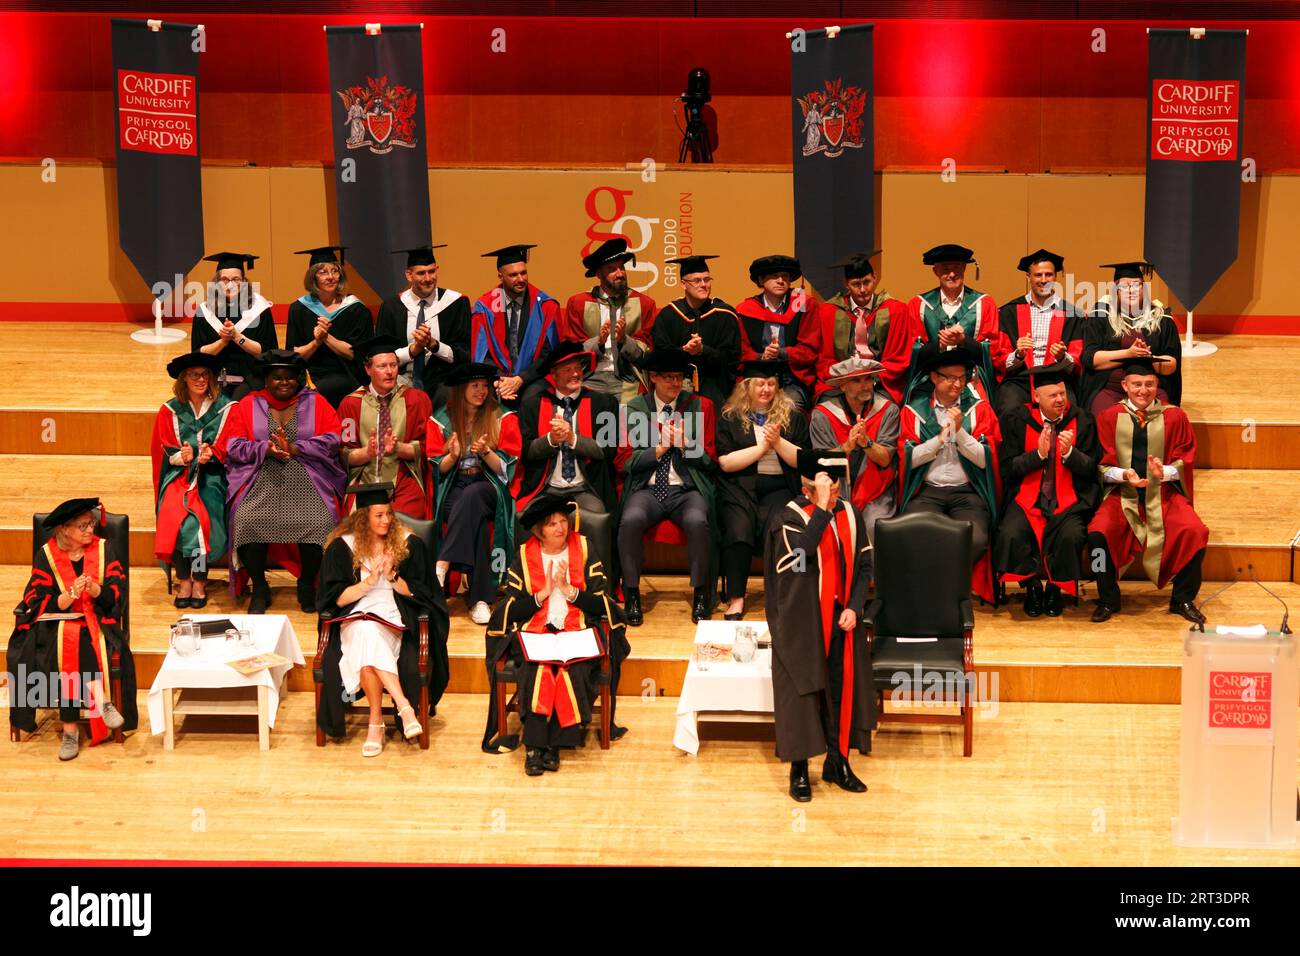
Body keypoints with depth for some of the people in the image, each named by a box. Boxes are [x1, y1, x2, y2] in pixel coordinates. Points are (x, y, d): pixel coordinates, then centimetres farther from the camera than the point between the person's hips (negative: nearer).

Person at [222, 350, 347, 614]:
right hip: (262, 479, 1)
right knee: (247, 520, -29)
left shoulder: (316, 402, 13)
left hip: (308, 480, 0)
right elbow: (234, 447, 6)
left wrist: (294, 448, -10)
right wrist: (265, 449, -11)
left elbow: (333, 441, 1)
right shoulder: (248, 405, 15)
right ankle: (259, 589, -9)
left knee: (319, 522, -29)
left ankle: (307, 585, -3)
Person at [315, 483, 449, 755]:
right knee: (366, 634, -38)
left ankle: (375, 722, -35)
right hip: (355, 619, 0)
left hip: (394, 619, 0)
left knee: (370, 638, -35)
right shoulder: (342, 547, 4)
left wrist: (392, 578, -10)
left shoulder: (408, 544, 7)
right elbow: (337, 598, 2)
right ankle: (404, 707, -42)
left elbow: (418, 592, 8)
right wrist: (369, 581, -11)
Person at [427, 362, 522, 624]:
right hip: (453, 489, 0)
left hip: (489, 488, 0)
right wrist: (452, 456, -14)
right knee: (475, 523, -36)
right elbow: (437, 469, 7)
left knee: (471, 495, -39)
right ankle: (479, 599, -41)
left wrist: (486, 452, -18)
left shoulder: (503, 418, 7)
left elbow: (505, 469, 2)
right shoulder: (441, 420, 9)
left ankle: (442, 567, -46)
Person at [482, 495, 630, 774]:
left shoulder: (584, 552, 8)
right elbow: (512, 611, 3)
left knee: (573, 669, -31)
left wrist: (568, 589, -9)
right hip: (533, 633, 0)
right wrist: (543, 593, -8)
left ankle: (552, 744, -25)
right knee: (537, 669, -32)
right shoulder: (524, 557, 8)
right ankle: (535, 746, -31)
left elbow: (602, 605, 3)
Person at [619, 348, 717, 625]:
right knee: (631, 520, -33)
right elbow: (628, 461, 6)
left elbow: (710, 460, 9)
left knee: (697, 521, -34)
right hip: (647, 488, 0)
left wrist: (685, 444, -8)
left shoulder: (701, 406, 10)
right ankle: (631, 595, -18)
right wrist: (660, 448, -9)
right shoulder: (635, 408, 10)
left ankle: (701, 594, -15)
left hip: (686, 489, 0)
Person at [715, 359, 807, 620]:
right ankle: (735, 598, -21)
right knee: (739, 529, -30)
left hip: (778, 488, 1)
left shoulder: (792, 417, 13)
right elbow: (725, 462, -1)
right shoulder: (730, 418, 9)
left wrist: (778, 442, -6)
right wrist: (762, 447, -4)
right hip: (739, 487, -1)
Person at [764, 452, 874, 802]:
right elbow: (799, 555, -30)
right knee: (803, 691, 1)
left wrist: (854, 607, -5)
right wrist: (822, 508, -28)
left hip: (841, 619, 5)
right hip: (801, 623, -4)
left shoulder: (849, 514, 4)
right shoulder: (789, 518, -11)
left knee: (842, 688, 9)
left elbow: (864, 564, 8)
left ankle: (837, 762, 23)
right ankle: (799, 770, 11)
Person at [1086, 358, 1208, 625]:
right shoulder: (1109, 418, 5)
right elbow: (1103, 466, 2)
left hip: (1164, 495, 0)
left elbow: (1184, 462, 4)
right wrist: (1124, 475, -19)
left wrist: (1165, 472, -18)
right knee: (1098, 533, -29)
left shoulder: (1174, 417, 6)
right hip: (1122, 495, 0)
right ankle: (1108, 600, -6)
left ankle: (1182, 600, -5)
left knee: (1194, 532, -27)